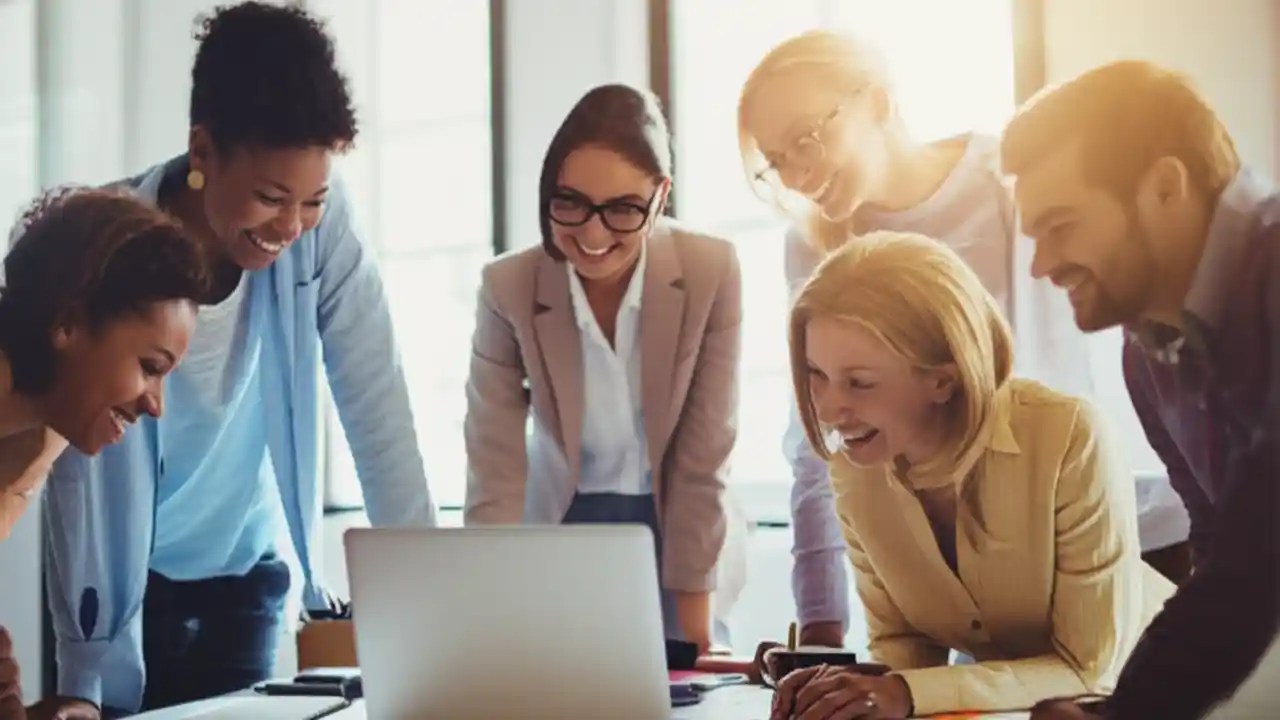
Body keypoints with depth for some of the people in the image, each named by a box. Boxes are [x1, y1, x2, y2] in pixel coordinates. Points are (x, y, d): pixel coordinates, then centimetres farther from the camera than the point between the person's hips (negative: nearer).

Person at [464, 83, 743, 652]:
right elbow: (495, 474, -19)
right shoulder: (508, 288, -20)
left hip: (678, 526, 0)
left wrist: (692, 618, -13)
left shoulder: (711, 274, -21)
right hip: (560, 525, 0)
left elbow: (703, 458, -16)